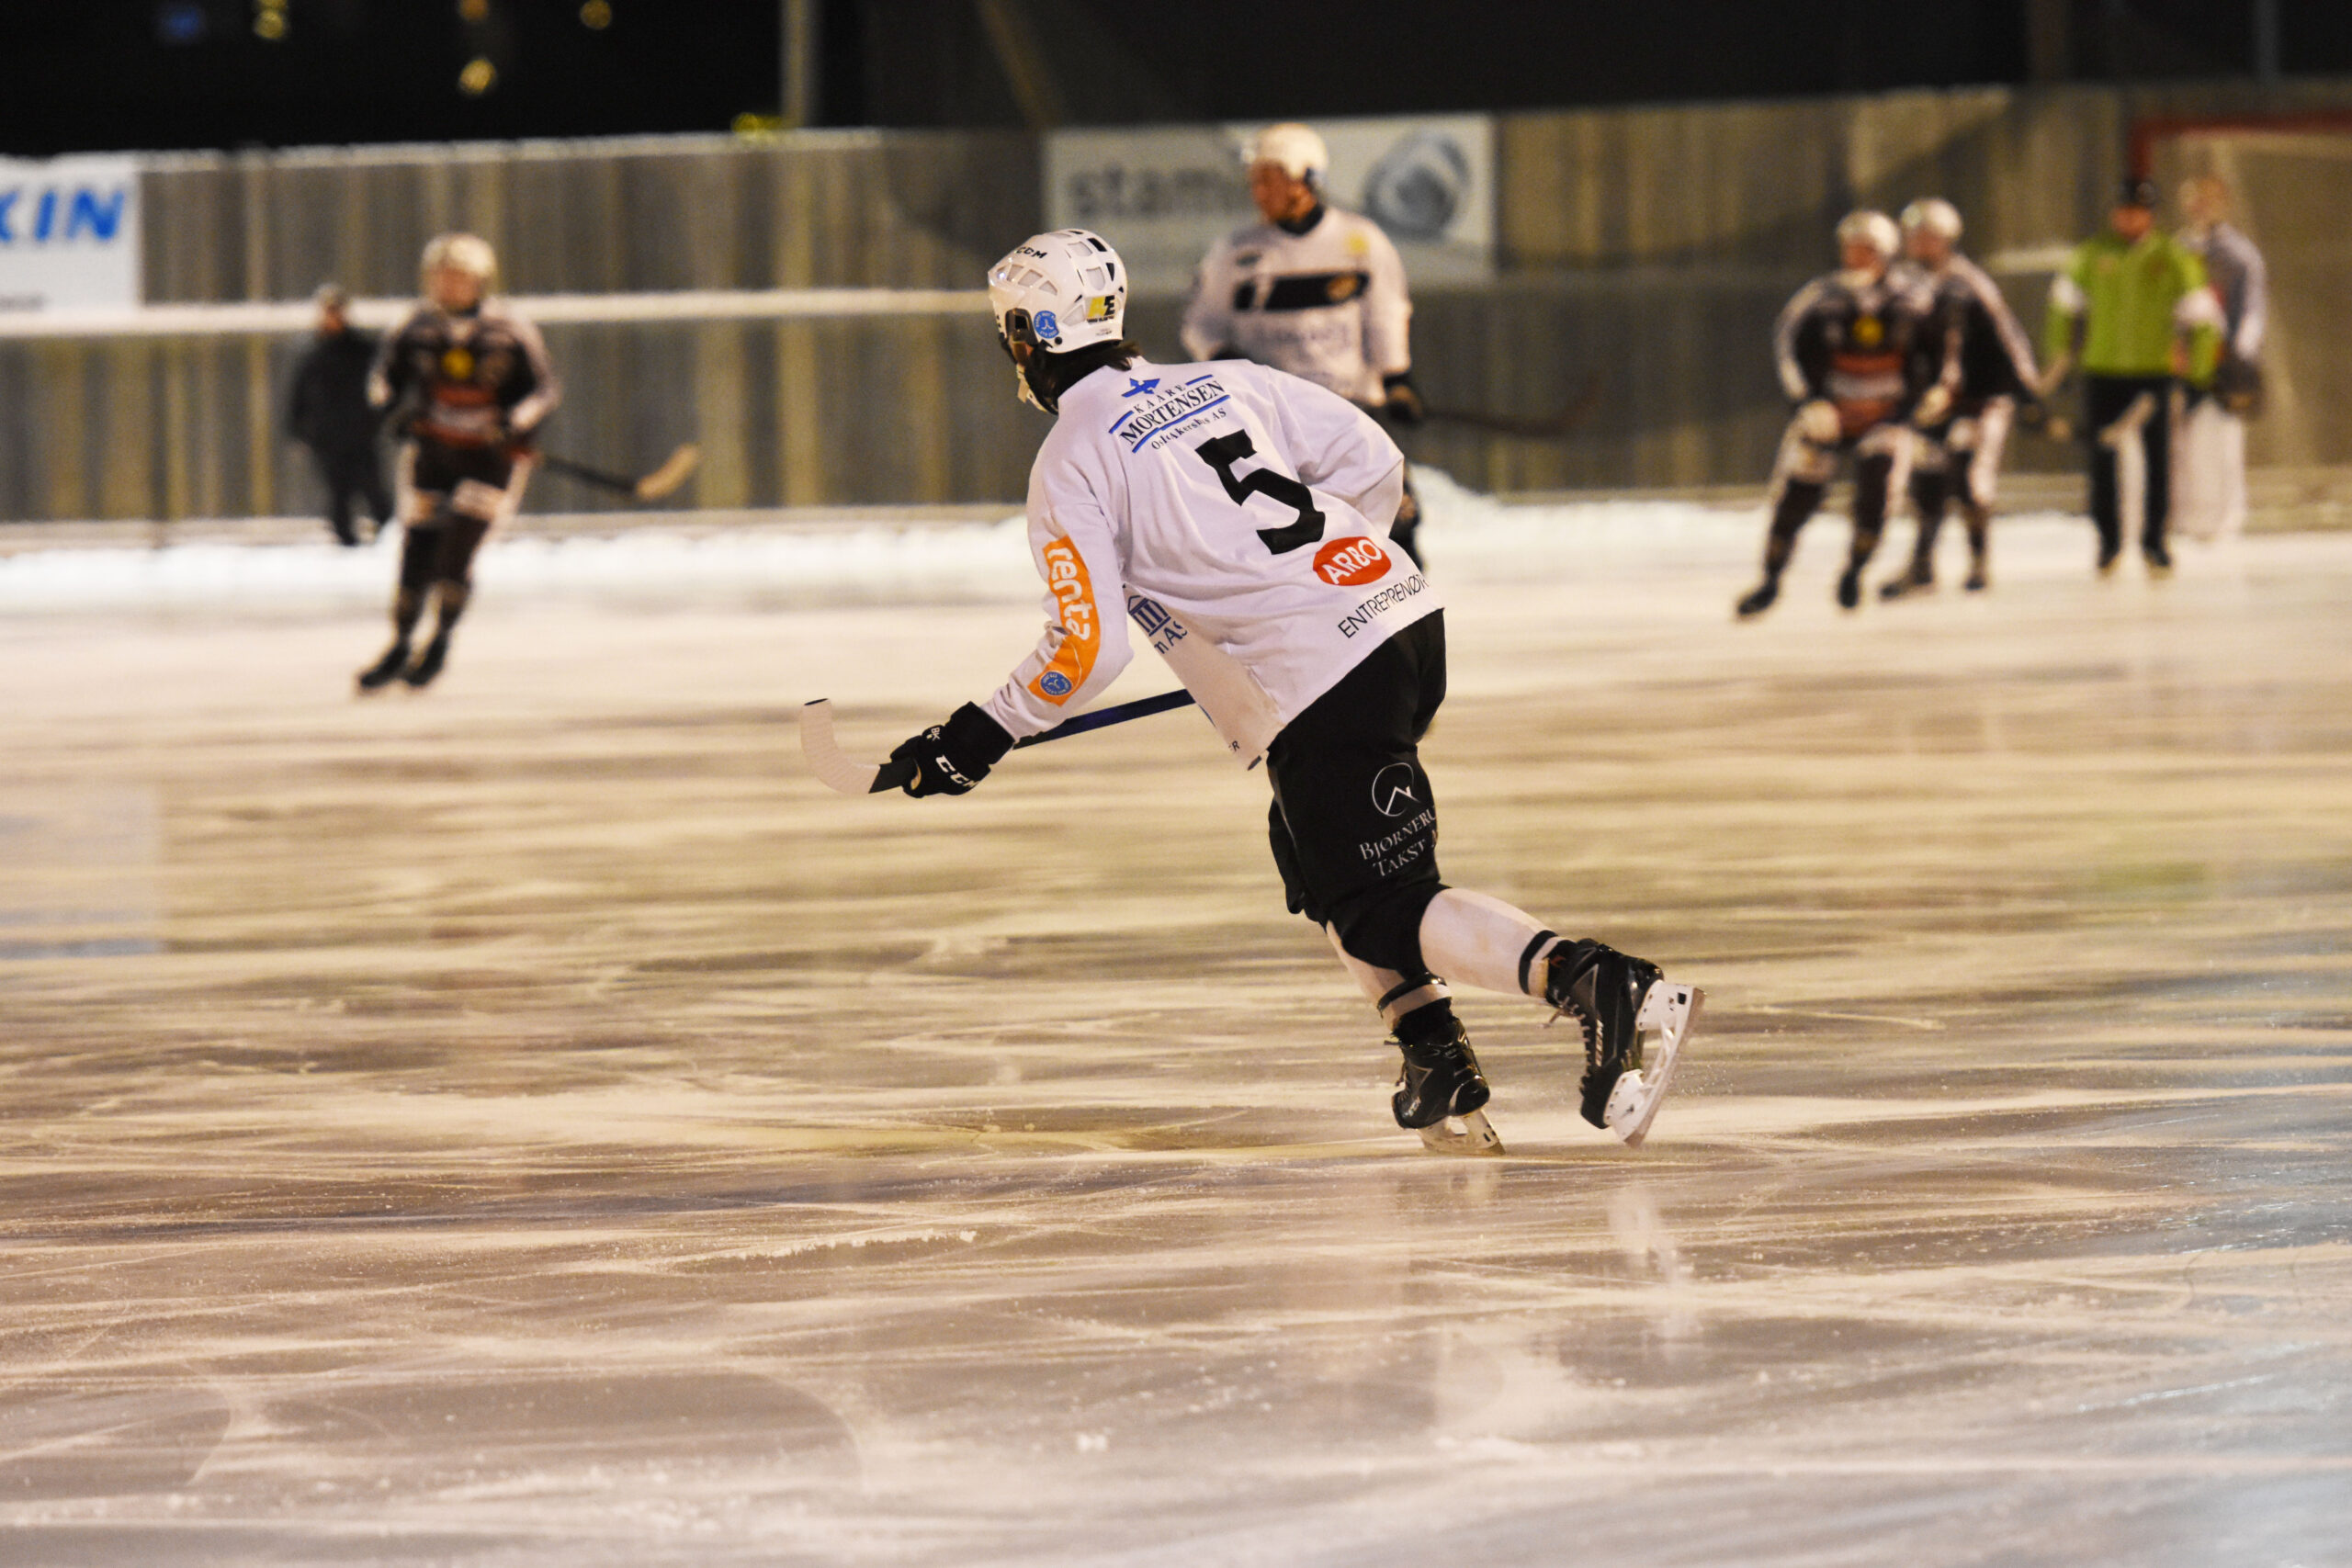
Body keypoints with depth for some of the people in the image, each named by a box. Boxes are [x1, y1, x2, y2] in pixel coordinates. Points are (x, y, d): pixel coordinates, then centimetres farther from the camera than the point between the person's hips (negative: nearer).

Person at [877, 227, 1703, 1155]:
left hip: (1320, 693, -8)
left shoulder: (1070, 467, -1)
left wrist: (986, 734, 7)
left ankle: (1599, 984, -25)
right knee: (1314, 856, 25)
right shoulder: (1223, 383, 17)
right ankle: (1438, 1064, 12)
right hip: (1407, 618, 8)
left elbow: (1088, 648, -7)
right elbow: (1373, 462, 14)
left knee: (1382, 911, -4)